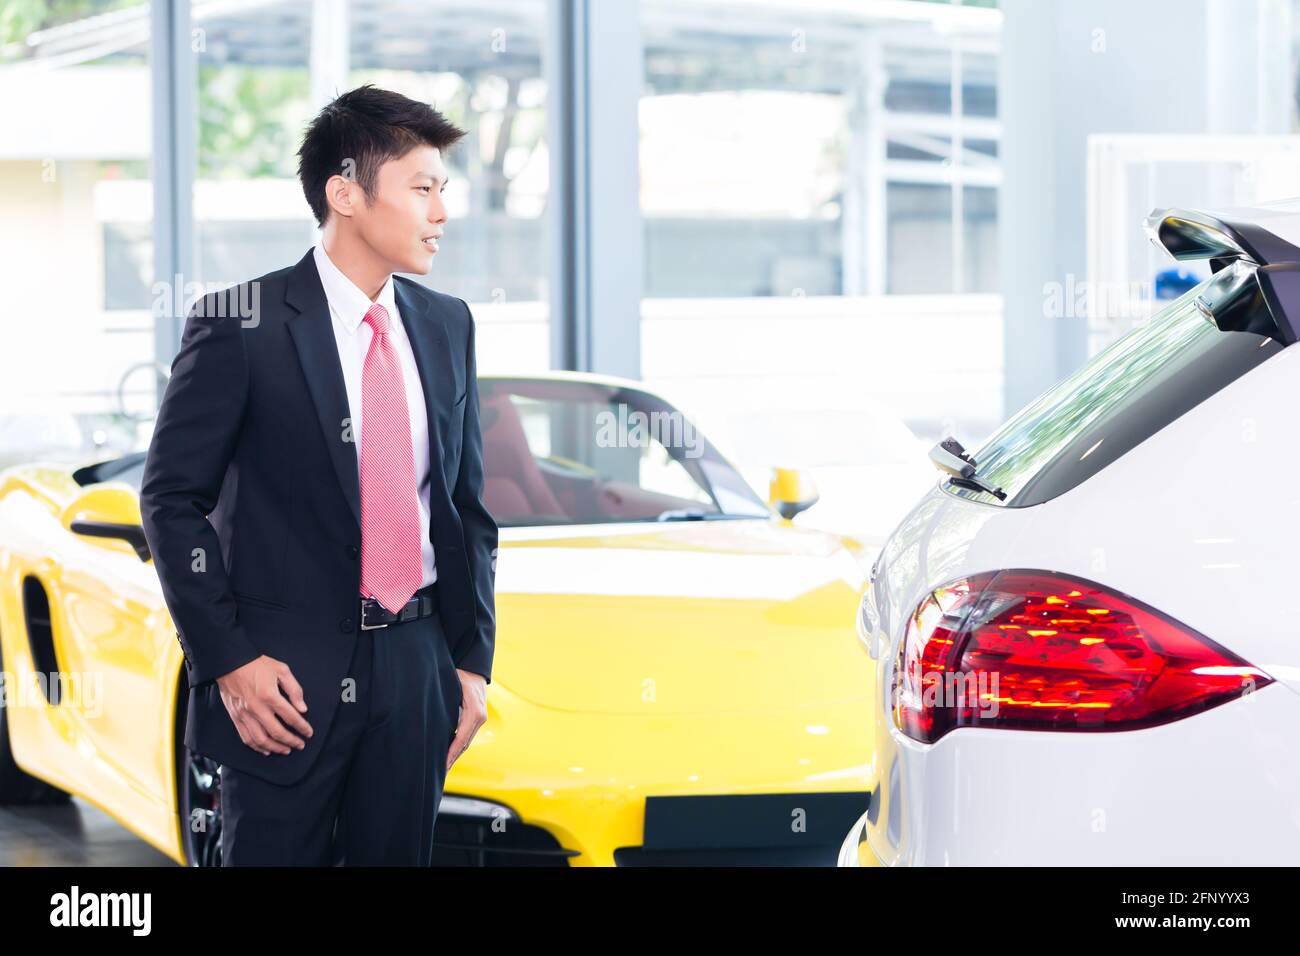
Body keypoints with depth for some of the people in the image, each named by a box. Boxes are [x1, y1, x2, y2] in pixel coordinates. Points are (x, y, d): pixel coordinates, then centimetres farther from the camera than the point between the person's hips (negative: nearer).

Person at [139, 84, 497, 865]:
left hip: (414, 670, 5)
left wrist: (472, 660, 8)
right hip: (286, 675, -5)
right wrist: (227, 661, -12)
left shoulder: (446, 325, 10)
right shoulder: (242, 325, -7)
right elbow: (172, 498, -6)